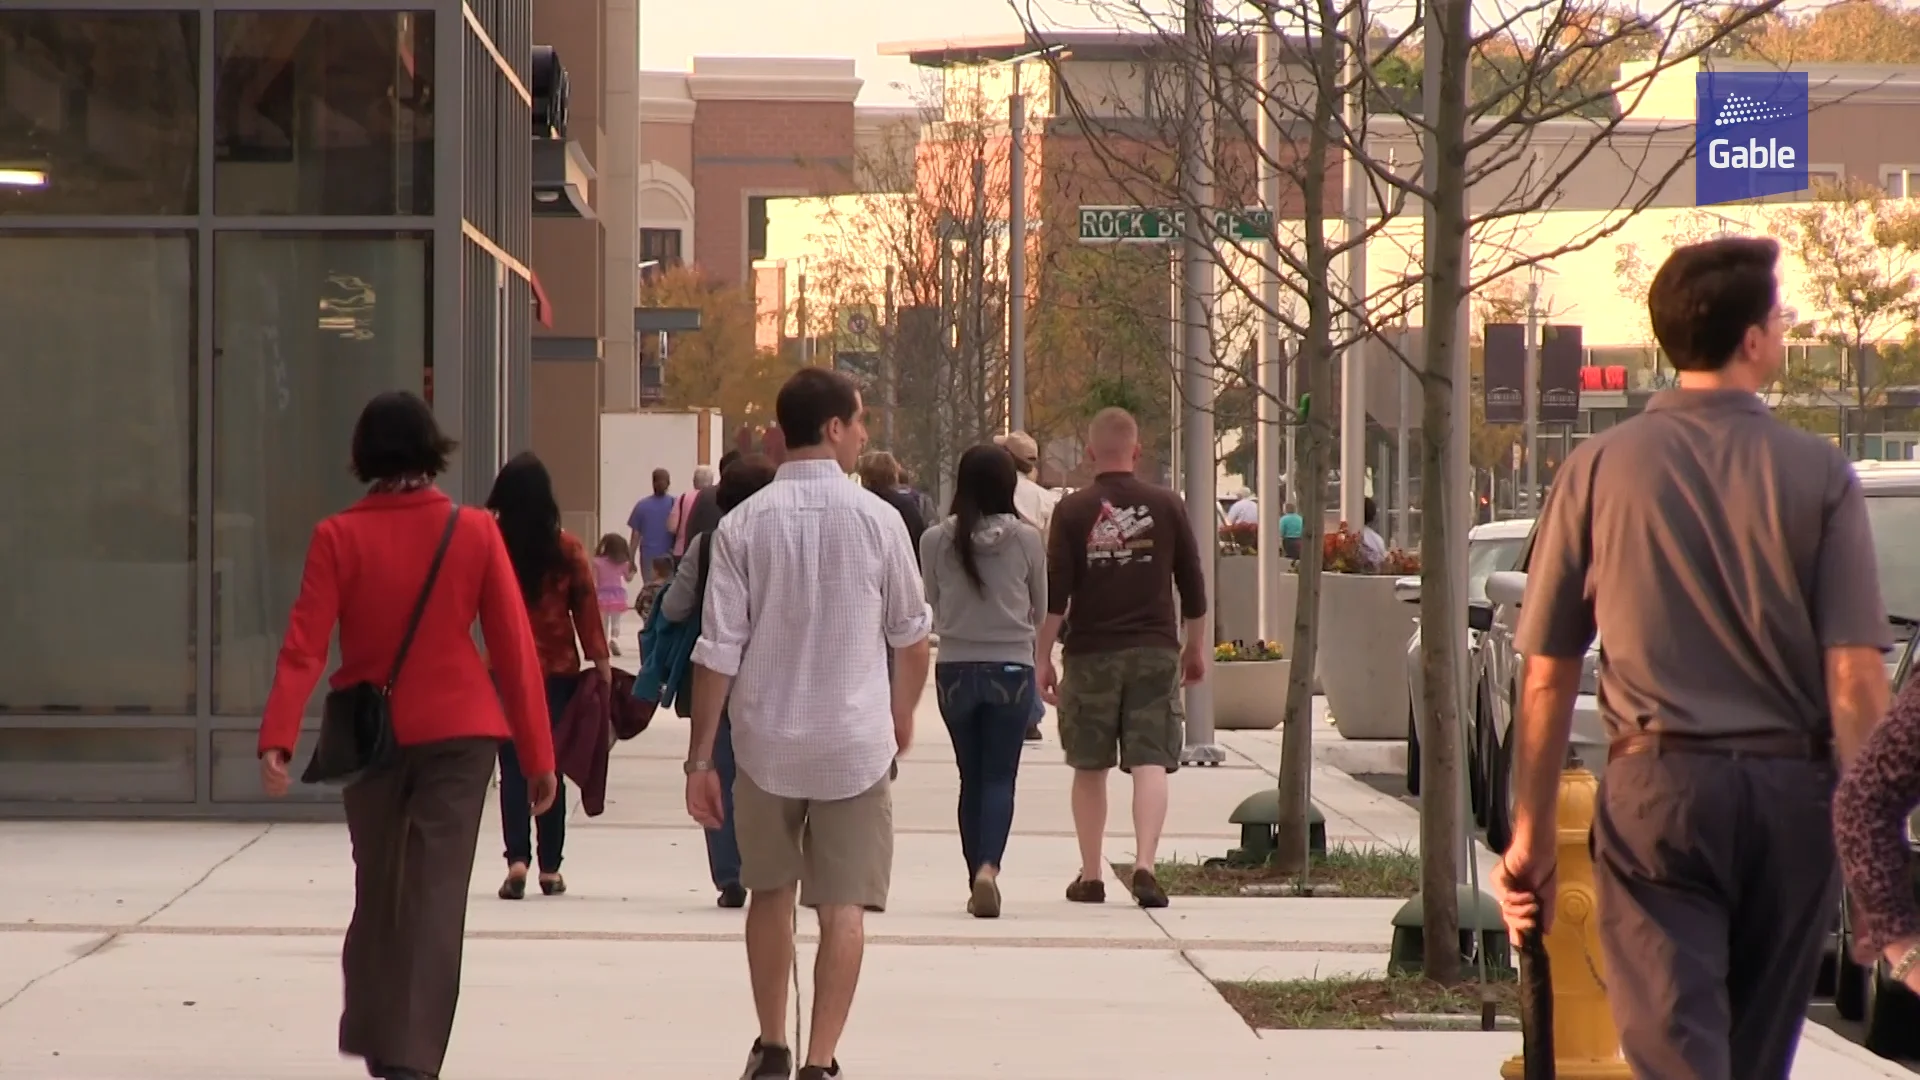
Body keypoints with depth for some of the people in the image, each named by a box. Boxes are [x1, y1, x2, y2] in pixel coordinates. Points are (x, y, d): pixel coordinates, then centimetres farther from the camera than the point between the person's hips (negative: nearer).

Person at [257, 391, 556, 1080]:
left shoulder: (338, 538, -6)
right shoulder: (475, 533, -3)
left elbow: (304, 647, -13)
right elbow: (514, 646, -3)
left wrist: (277, 739, -17)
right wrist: (537, 755, 1)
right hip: (458, 731, -1)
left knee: (377, 889, 18)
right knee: (436, 894, -2)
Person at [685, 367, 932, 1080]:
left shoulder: (743, 525, -5)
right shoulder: (876, 520, -5)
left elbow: (718, 652, -6)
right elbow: (911, 634, 8)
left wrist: (700, 758, 1)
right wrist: (903, 713, 27)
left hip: (766, 744, 2)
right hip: (855, 741, -2)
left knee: (770, 893, 19)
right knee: (843, 906, 2)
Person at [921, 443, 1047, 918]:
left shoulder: (937, 540, -6)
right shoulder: (1026, 539, -8)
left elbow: (932, 611, 5)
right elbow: (1041, 611, 4)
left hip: (955, 669, 1)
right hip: (1011, 669, -1)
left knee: (972, 777, 13)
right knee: (1000, 777, 1)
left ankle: (976, 877, 15)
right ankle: (988, 866, -21)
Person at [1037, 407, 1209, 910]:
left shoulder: (1073, 511, -3)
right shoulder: (1166, 506, 2)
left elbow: (1054, 593, -6)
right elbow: (1193, 586, 7)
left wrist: (1043, 657, 0)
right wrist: (1196, 647, 19)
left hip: (1091, 652, 0)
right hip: (1154, 651, 0)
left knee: (1090, 768, 10)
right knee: (1151, 761, -2)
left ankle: (1091, 876, 15)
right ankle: (1144, 865, -18)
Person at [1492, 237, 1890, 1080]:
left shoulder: (1600, 469, 1)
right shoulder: (1818, 474, -2)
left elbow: (1547, 675, 3)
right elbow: (1855, 676, -8)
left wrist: (1531, 834, 10)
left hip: (1657, 789, -1)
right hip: (1790, 794, 1)